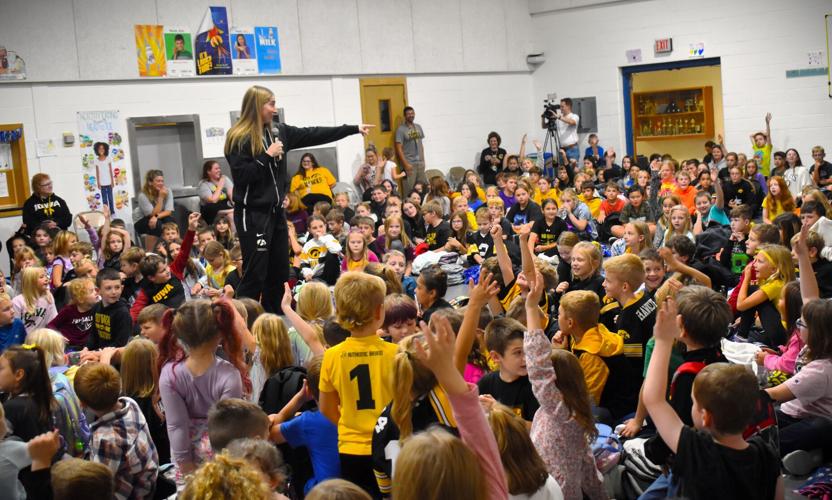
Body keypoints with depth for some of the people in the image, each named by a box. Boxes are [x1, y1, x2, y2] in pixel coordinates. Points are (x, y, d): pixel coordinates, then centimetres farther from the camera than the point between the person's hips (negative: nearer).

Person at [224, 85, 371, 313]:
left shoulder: (278, 131, 9)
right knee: (255, 274, -6)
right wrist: (267, 156, -18)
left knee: (279, 273, 12)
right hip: (253, 214, -8)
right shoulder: (239, 138, -11)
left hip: (276, 211, 8)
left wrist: (354, 129, 12)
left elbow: (313, 135, 11)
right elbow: (241, 176, -18)